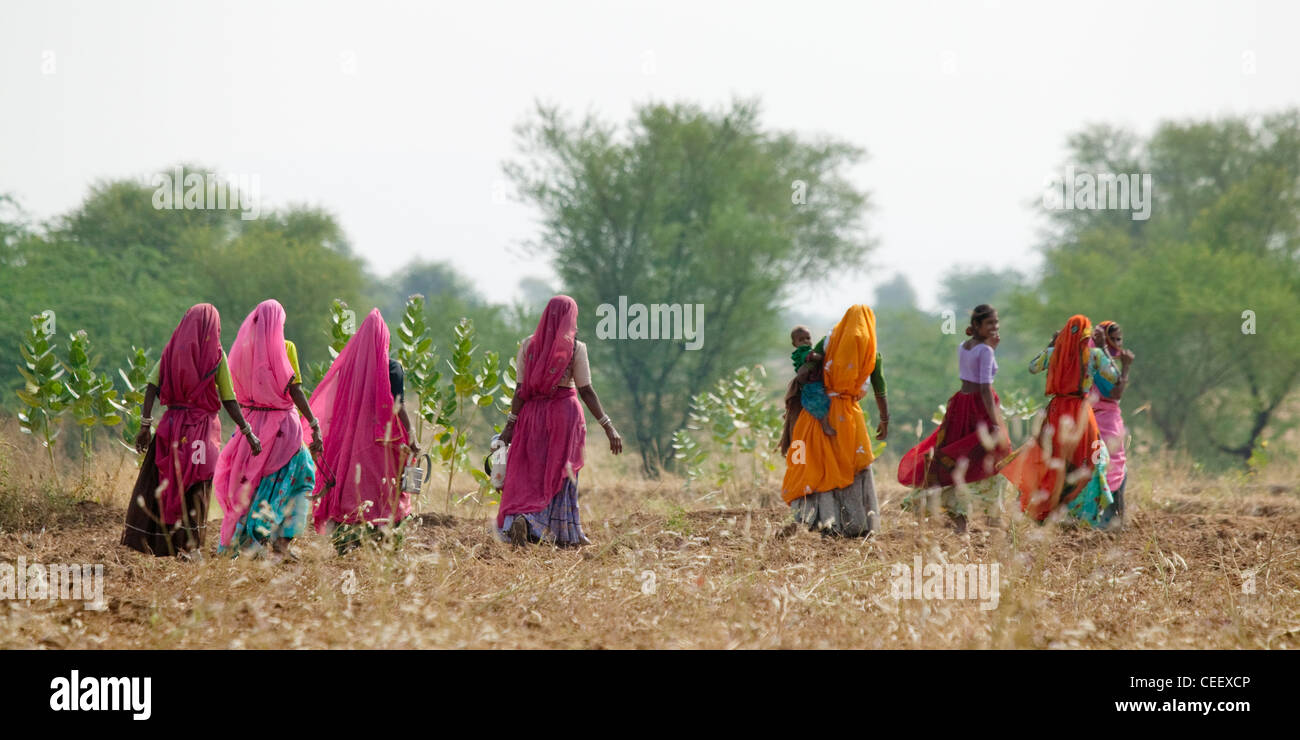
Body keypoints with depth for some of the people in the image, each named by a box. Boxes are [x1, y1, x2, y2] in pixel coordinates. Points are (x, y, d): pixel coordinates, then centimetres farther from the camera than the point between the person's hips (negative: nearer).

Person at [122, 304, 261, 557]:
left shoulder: (171, 351, 4)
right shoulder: (216, 355, -3)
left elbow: (151, 388, -5)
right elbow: (229, 400, -4)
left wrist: (145, 426, -6)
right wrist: (248, 433, 4)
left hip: (172, 421, 2)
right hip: (202, 426, -2)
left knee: (158, 482, 9)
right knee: (196, 488, 6)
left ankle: (143, 539, 6)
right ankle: (188, 545, 4)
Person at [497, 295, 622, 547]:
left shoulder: (528, 345, 0)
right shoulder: (575, 348, -6)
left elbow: (521, 389, -1)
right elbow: (586, 391, -7)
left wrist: (511, 424, 3)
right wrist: (608, 427, -4)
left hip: (533, 413, 2)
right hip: (565, 412, -2)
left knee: (530, 473, 9)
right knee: (560, 473, 7)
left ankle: (517, 518, -13)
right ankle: (565, 534, 8)